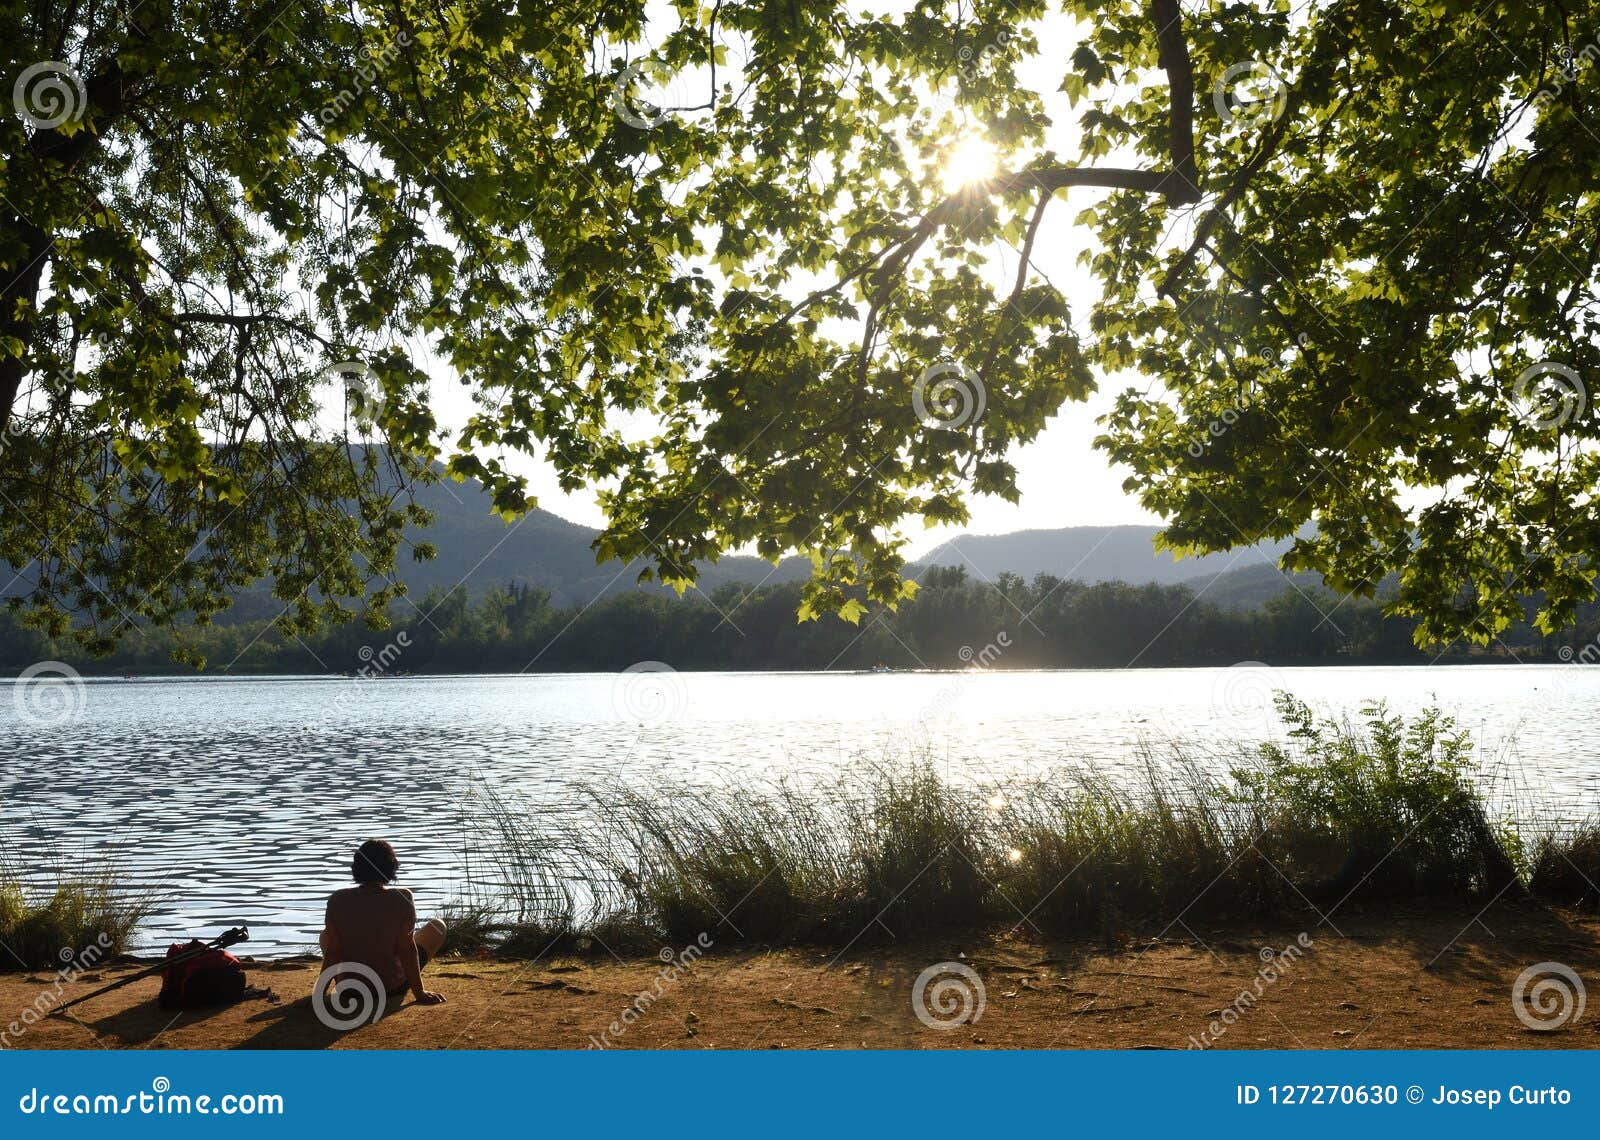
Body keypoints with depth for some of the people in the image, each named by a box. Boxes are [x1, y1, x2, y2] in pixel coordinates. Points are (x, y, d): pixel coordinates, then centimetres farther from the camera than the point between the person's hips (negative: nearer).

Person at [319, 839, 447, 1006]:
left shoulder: (338, 900, -13)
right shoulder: (402, 898, -19)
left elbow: (332, 951, -11)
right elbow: (406, 948, -18)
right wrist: (419, 992, -11)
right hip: (393, 986, -2)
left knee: (325, 934, 30)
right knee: (437, 927, 19)